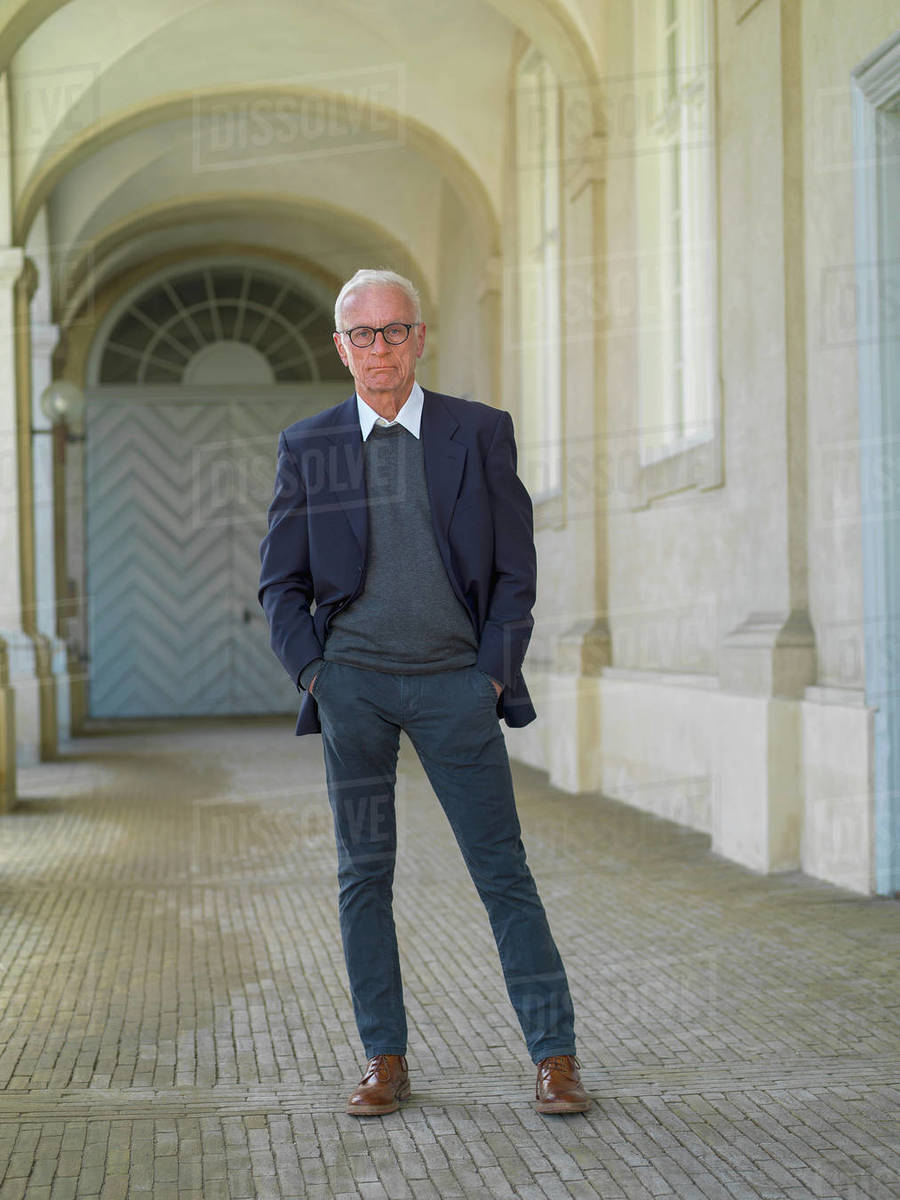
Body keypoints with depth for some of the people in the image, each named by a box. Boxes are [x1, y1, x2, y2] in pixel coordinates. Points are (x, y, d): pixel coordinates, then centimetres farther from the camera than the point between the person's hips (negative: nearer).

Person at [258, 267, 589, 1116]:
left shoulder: (480, 433, 4)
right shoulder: (307, 448, 7)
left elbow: (515, 568, 5)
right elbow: (280, 582, 10)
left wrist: (495, 673, -3)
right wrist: (314, 675, -1)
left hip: (455, 684, -1)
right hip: (353, 683, 1)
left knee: (503, 871, -1)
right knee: (363, 875, 5)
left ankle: (554, 1055, 7)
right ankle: (385, 1060, 15)